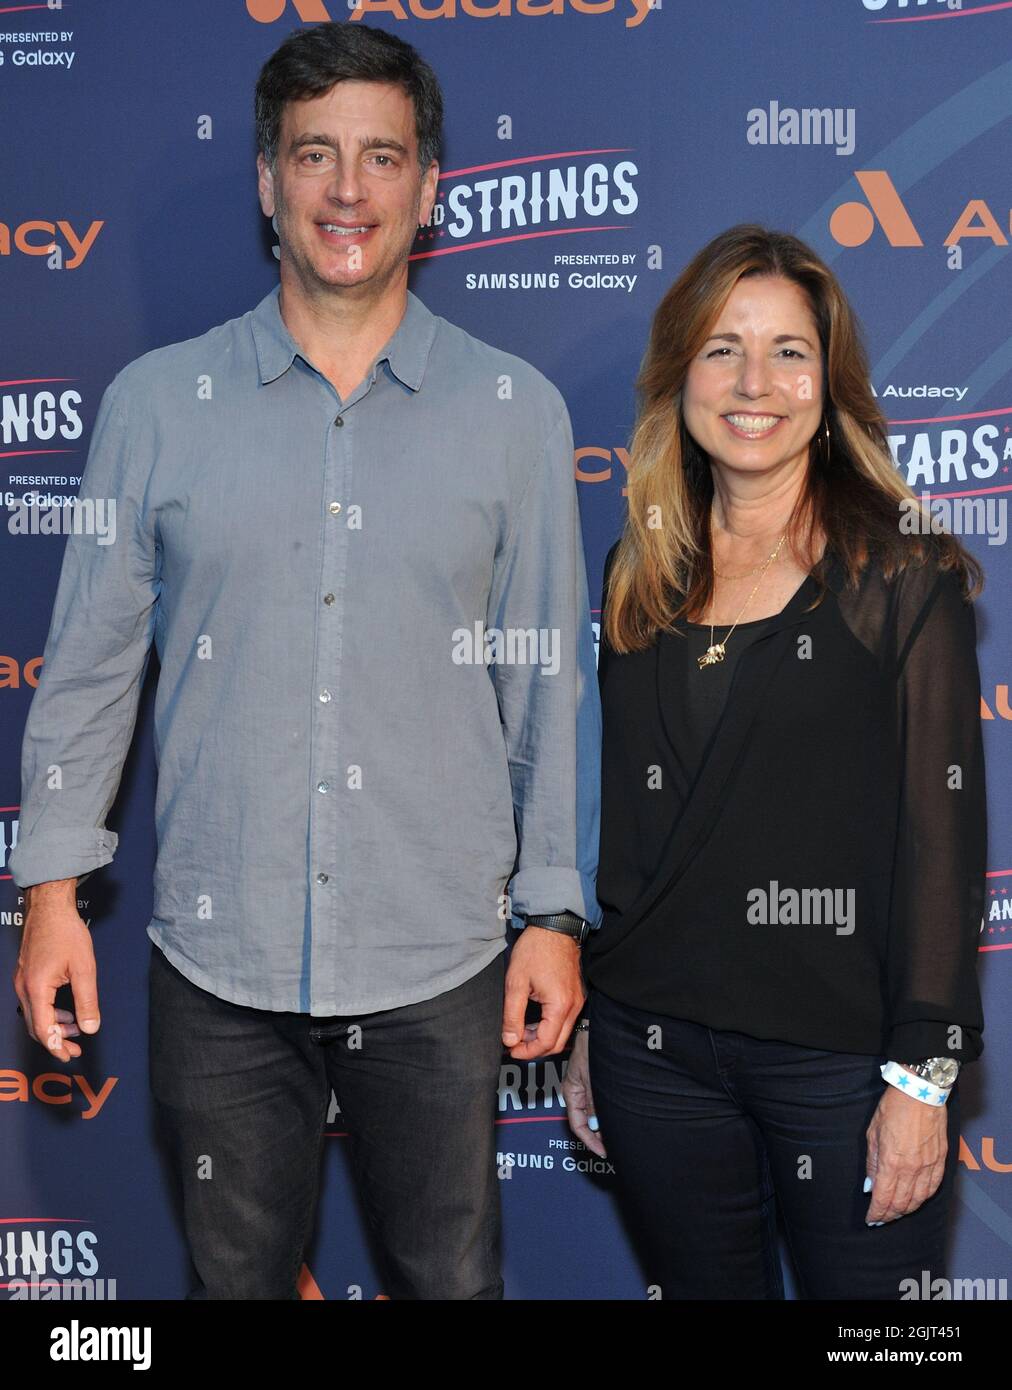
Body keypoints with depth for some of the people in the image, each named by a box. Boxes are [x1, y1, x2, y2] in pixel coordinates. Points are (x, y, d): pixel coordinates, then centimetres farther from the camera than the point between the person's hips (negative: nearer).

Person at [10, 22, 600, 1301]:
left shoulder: (516, 412, 1)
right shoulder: (156, 402, 2)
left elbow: (549, 678, 4)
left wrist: (556, 912, 3)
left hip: (441, 962, 0)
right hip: (217, 961, 1)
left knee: (451, 1280, 13)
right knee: (234, 1281, 15)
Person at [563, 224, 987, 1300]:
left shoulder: (905, 575, -5)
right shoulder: (641, 575, 8)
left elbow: (942, 835, -8)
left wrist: (923, 1072, -12)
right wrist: (587, 1025, 12)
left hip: (842, 1056, -4)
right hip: (653, 1048, 4)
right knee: (700, 1289, 16)